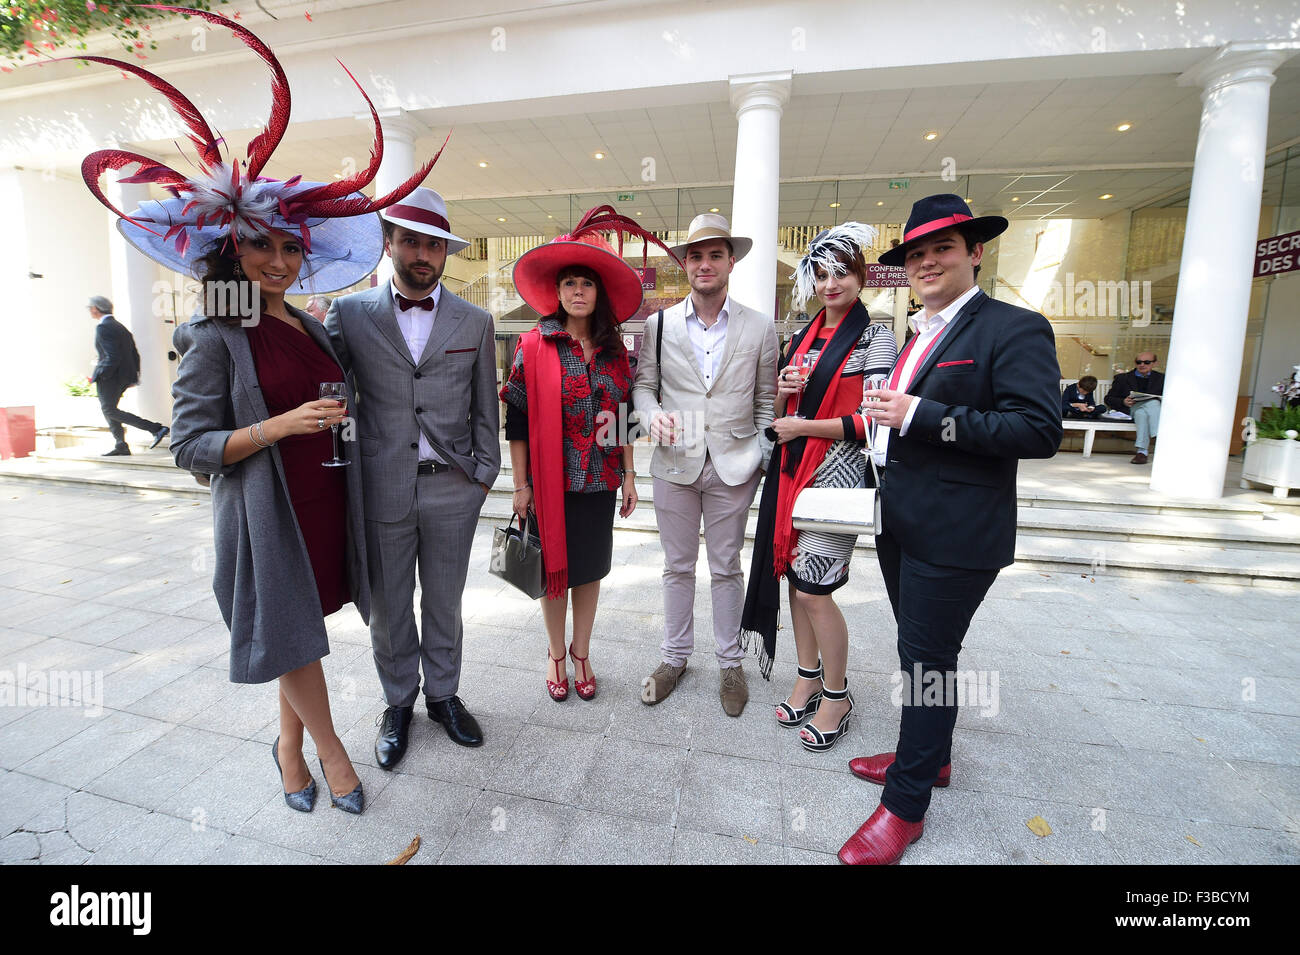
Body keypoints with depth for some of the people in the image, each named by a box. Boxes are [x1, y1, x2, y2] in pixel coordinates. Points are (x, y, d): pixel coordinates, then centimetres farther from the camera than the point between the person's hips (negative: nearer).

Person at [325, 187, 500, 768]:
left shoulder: (475, 323, 4)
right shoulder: (350, 313, 1)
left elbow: (485, 410, 6)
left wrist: (484, 475, 4)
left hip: (452, 490, 0)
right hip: (380, 488, 0)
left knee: (444, 604, 15)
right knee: (387, 608, 14)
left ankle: (442, 695, 37)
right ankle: (398, 704, 37)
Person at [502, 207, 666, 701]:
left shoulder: (615, 350, 6)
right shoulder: (533, 346, -5)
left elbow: (623, 418, 10)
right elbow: (517, 422, -5)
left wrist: (629, 475, 8)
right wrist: (520, 485, -7)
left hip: (600, 481, 3)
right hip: (550, 481, -3)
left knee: (590, 568, 13)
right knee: (554, 568, 11)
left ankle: (581, 653, 34)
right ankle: (556, 653, 33)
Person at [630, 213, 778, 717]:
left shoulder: (760, 328, 3)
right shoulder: (659, 325, 4)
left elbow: (765, 400, 6)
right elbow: (642, 385, 7)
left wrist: (767, 459, 1)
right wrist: (654, 415, -14)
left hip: (733, 466, 0)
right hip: (674, 465, 1)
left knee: (727, 568, 10)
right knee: (677, 567, 12)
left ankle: (730, 663, 30)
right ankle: (674, 656, 32)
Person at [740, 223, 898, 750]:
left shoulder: (875, 338, -5)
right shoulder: (802, 336, 14)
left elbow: (872, 421, -13)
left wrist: (802, 426, -11)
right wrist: (783, 389, -3)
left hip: (837, 475, -6)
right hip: (792, 470, 7)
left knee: (813, 589, -5)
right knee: (795, 575, 11)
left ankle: (836, 696, 18)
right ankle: (808, 676, 31)